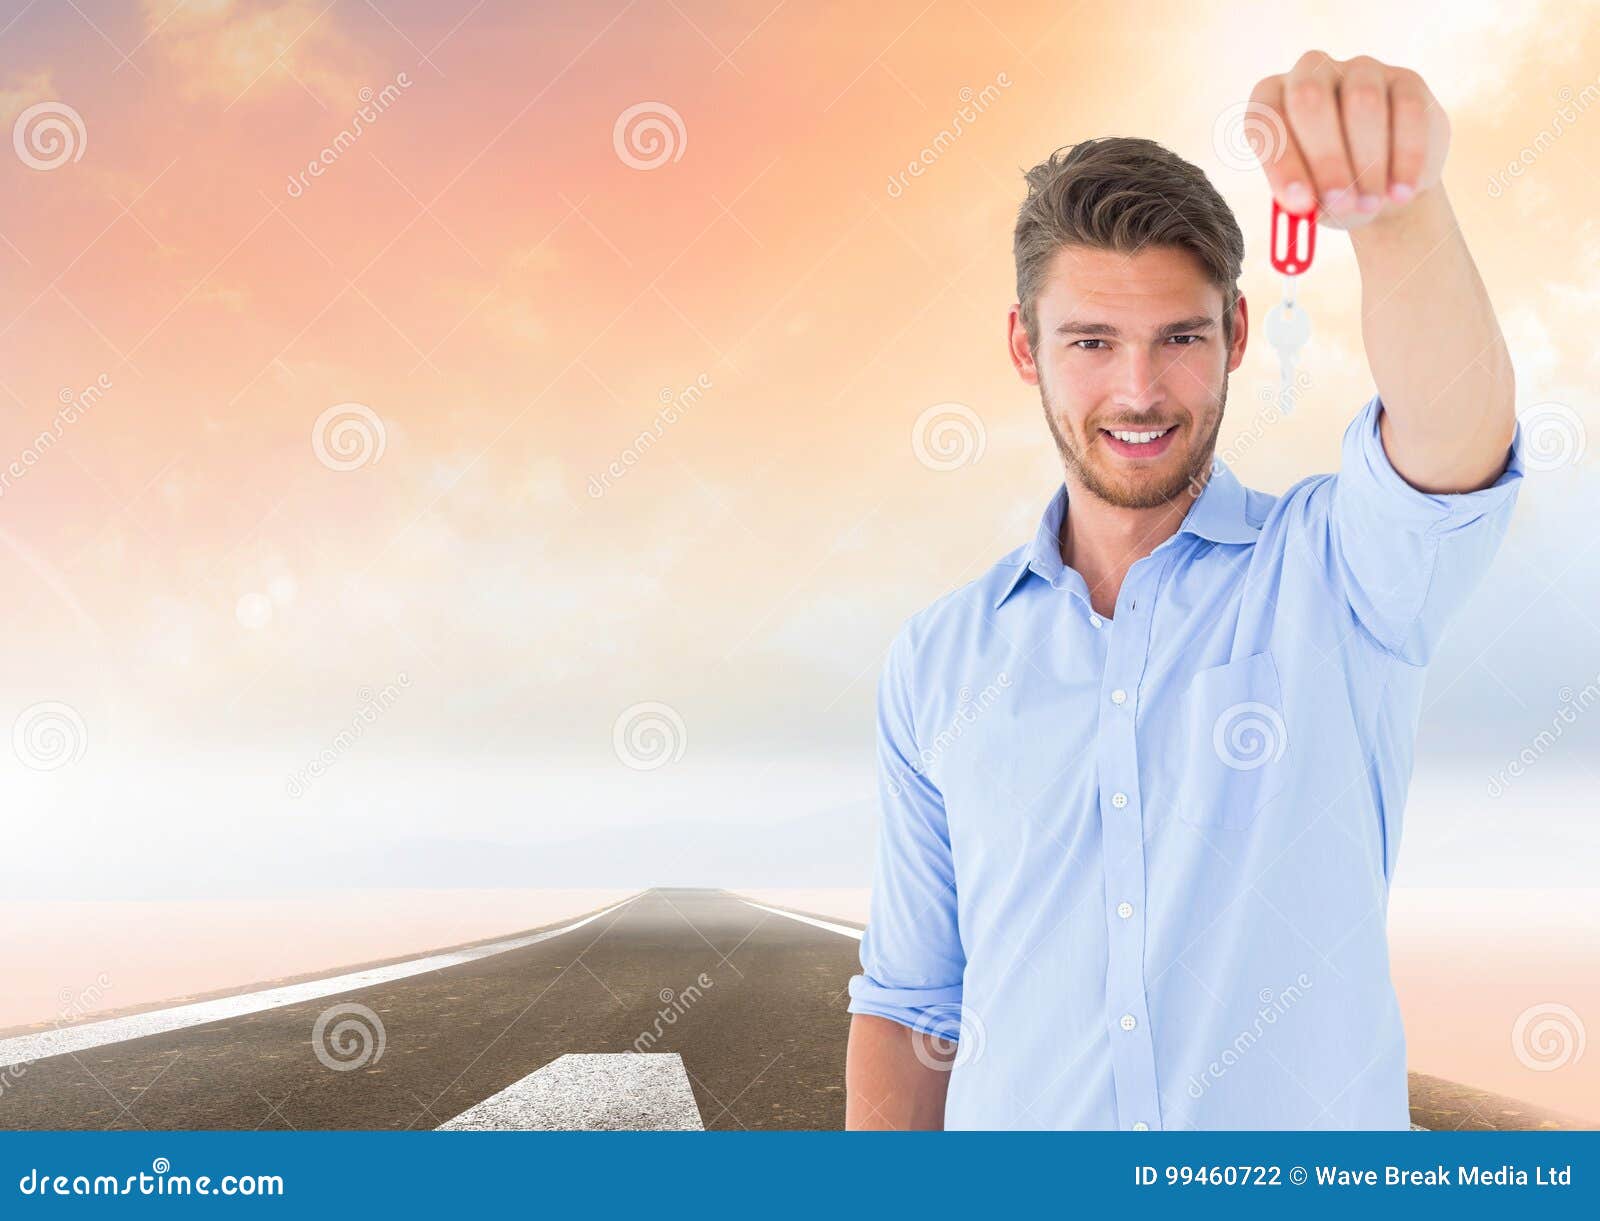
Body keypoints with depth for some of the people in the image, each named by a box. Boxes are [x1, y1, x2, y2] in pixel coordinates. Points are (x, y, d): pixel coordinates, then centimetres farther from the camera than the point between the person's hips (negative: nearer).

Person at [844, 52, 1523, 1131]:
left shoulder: (1336, 576, -6)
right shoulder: (937, 664, 0)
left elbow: (1458, 427, -29)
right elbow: (911, 1008, 5)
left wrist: (1403, 200, -46)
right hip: (1014, 1138, 2)